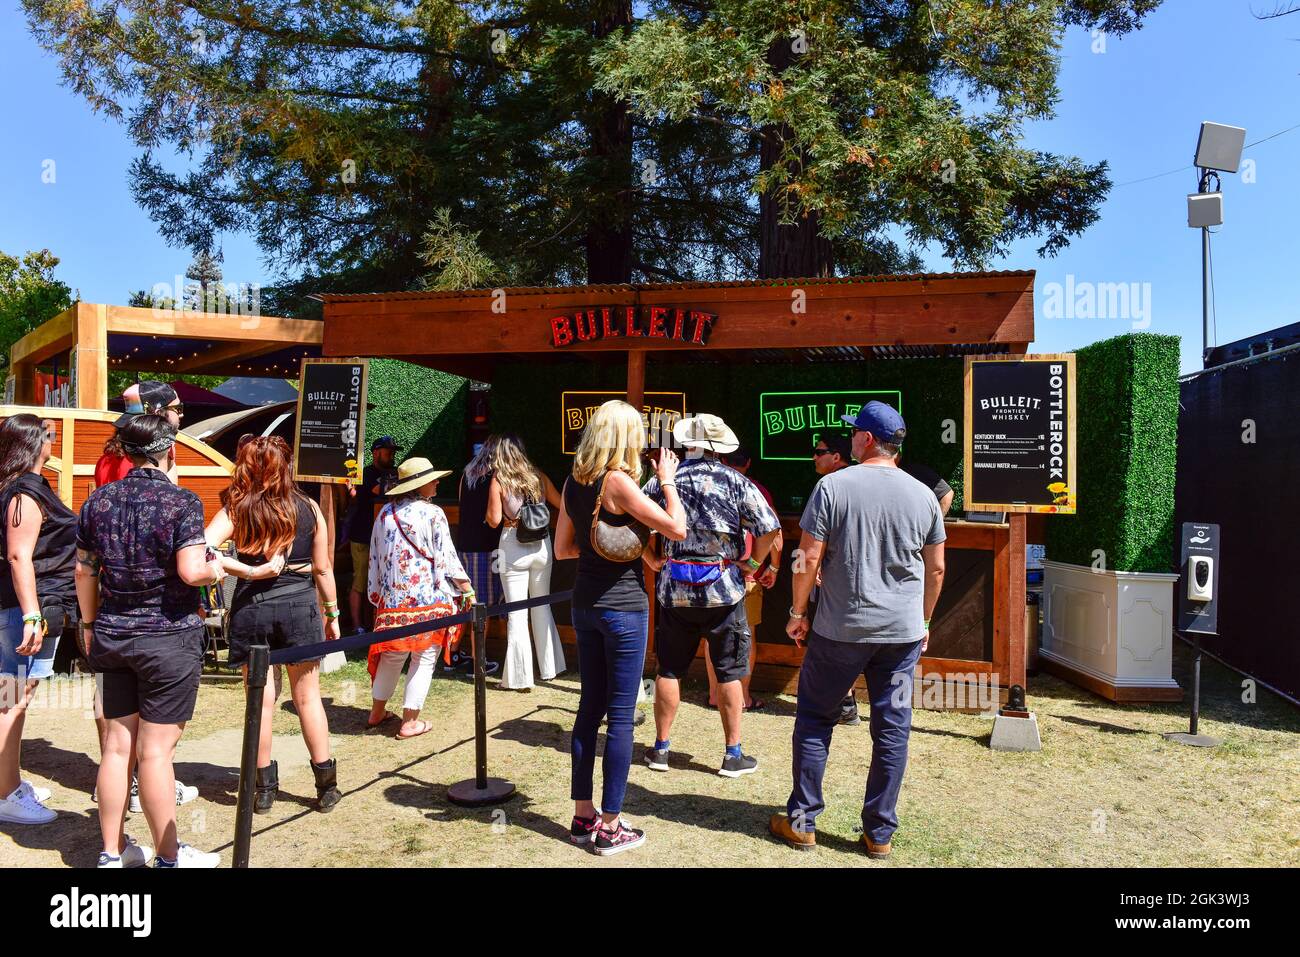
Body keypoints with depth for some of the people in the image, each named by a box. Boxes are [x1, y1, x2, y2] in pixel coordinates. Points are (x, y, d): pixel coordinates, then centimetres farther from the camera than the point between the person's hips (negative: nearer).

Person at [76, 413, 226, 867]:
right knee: (155, 750, 2)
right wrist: (216, 569, -1)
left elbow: (84, 569, 11)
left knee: (116, 745, 13)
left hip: (112, 637, 6)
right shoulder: (182, 502, -13)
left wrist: (90, 625, 21)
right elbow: (191, 572, -22)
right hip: (168, 637, -5)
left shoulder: (99, 500, 5)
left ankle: (112, 851, 24)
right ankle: (169, 856, 15)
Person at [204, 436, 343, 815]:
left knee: (261, 699, 9)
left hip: (251, 608, 0)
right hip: (299, 605, 1)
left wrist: (250, 571, -14)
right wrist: (332, 614, 13)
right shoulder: (308, 509, -1)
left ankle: (265, 787, 19)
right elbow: (323, 569, 3)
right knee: (307, 697, 10)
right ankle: (326, 785, 16)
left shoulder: (235, 509, -4)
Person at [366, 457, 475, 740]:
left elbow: (375, 557, 13)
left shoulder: (386, 513, 8)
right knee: (424, 659, 5)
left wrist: (377, 594, 22)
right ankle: (410, 722, 9)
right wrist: (468, 590, -1)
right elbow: (446, 559, -9)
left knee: (392, 655, 19)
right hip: (429, 599, -5)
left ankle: (377, 711, 31)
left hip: (393, 598, 5)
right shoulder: (432, 514, -8)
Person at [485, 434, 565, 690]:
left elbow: (494, 520, -6)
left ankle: (520, 677, 5)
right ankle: (549, 668, 25)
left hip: (514, 547, -4)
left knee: (517, 614, 1)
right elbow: (561, 504, 14)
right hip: (542, 545, 4)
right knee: (542, 607, 17)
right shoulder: (538, 476, 5)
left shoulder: (498, 480, -4)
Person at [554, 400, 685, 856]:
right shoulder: (618, 481, -15)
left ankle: (583, 816, 23)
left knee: (590, 708, 14)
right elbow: (677, 529, -15)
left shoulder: (574, 482, 7)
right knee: (621, 716, 1)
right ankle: (609, 827, 10)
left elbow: (562, 549, 14)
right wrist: (667, 480, -3)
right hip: (623, 605, -7)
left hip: (585, 604, 8)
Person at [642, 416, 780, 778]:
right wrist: (751, 563, 5)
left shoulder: (663, 480, 0)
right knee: (729, 673, 9)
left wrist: (652, 559, 13)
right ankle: (733, 754, 15)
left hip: (674, 590, 2)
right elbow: (770, 529, -9)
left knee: (669, 670, 13)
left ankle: (661, 748, 23)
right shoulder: (736, 482, -5)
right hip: (724, 589, -2)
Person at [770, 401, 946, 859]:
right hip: (903, 631, 3)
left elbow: (809, 558, -10)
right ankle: (880, 833, 18)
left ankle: (802, 822, 17)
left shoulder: (833, 486, -8)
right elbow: (935, 570, 8)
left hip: (840, 629, -3)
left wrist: (797, 612, 2)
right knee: (892, 729, 9)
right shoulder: (923, 495, 3)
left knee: (814, 719, 11)